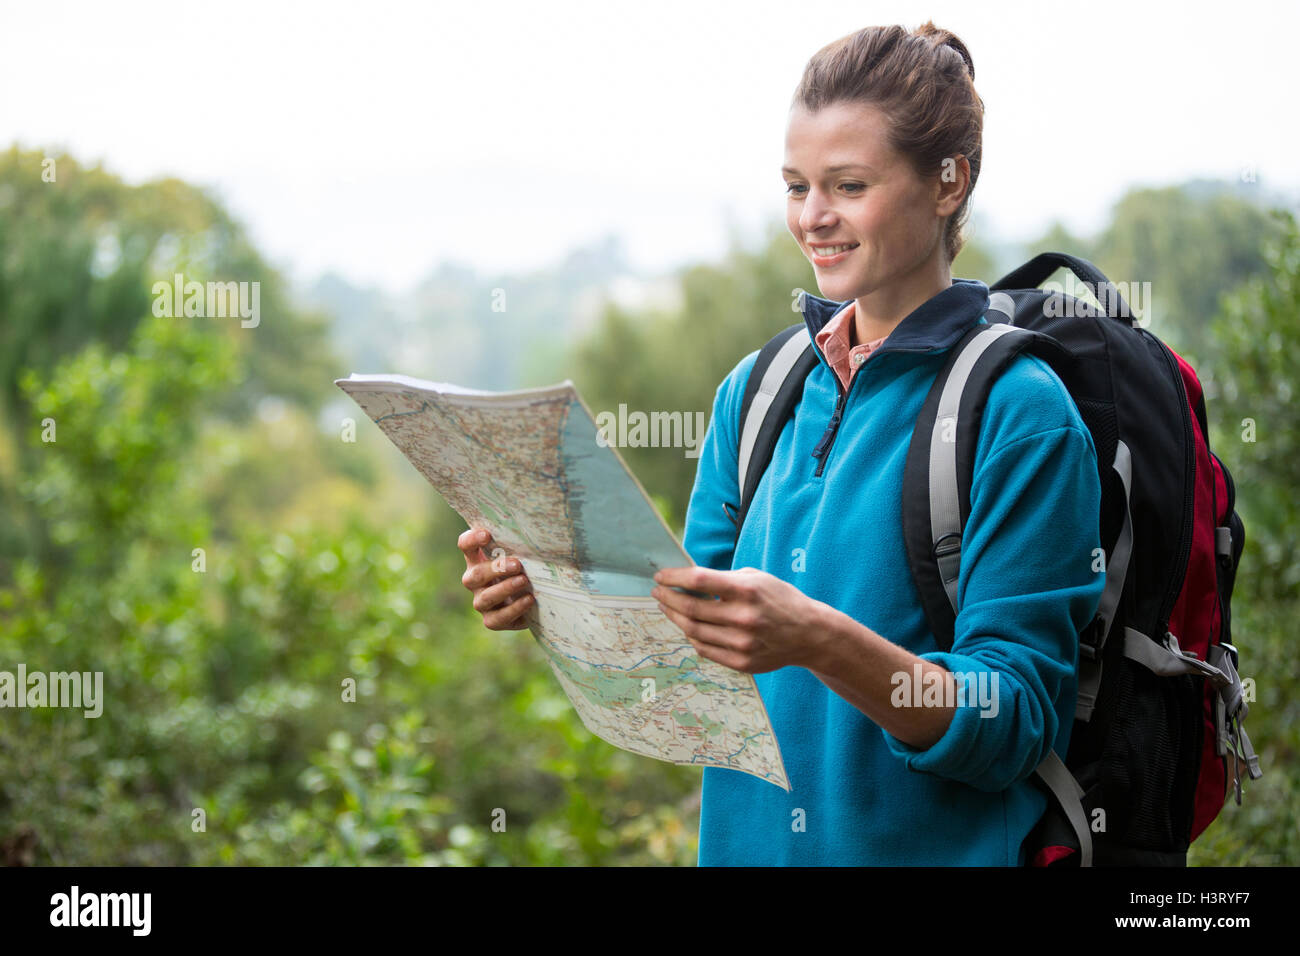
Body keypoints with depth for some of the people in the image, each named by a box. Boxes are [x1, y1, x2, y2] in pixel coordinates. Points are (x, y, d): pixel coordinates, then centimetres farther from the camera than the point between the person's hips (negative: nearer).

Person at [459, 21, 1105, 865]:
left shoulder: (1019, 412, -13)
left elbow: (1015, 724, -18)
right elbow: (693, 653, 7)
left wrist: (817, 641, -31)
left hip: (936, 846, -5)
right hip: (748, 838, 5)